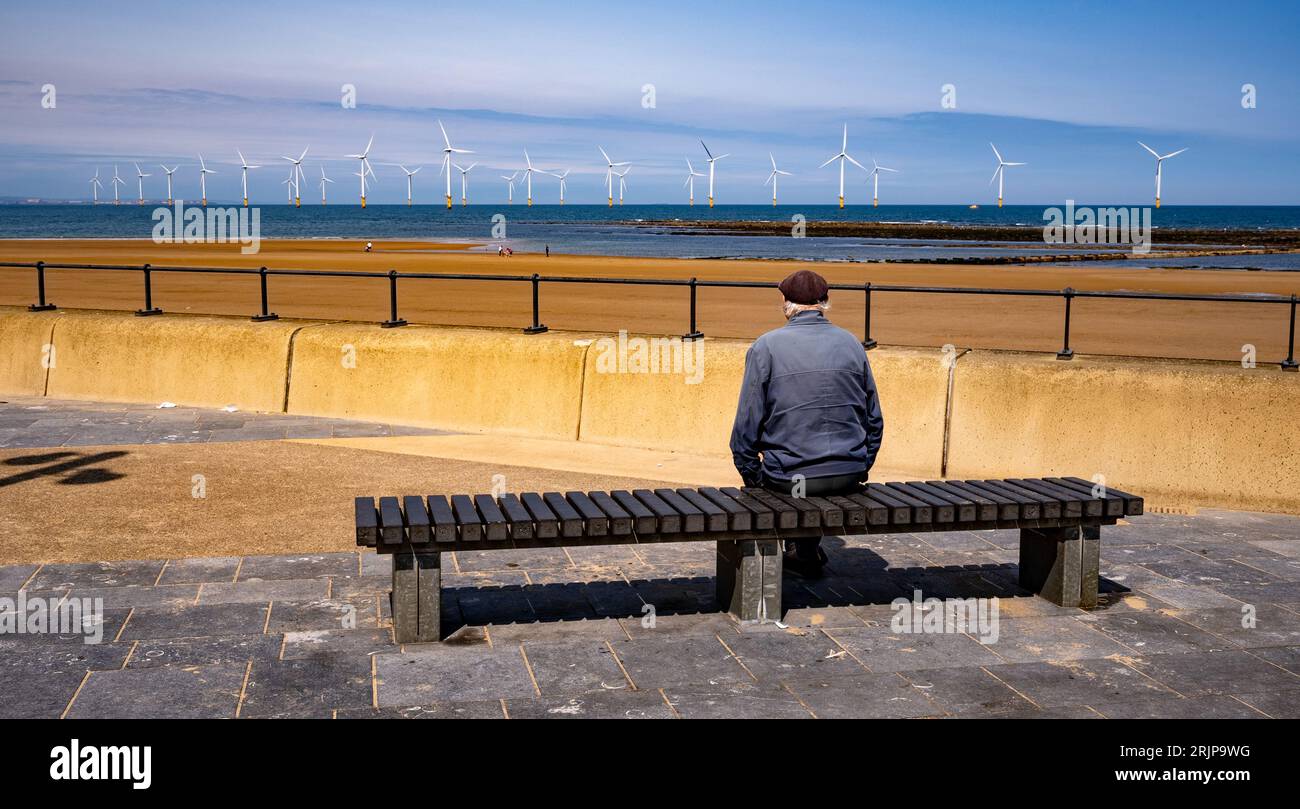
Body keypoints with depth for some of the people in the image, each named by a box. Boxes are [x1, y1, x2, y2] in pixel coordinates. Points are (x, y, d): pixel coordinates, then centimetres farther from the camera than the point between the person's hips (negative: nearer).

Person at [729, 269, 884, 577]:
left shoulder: (767, 347, -6)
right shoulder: (851, 344, 7)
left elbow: (748, 421, -6)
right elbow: (874, 419, 12)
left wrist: (750, 476, 4)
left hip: (788, 481, -4)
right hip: (849, 476, 4)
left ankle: (802, 549, 26)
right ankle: (807, 548, 44)